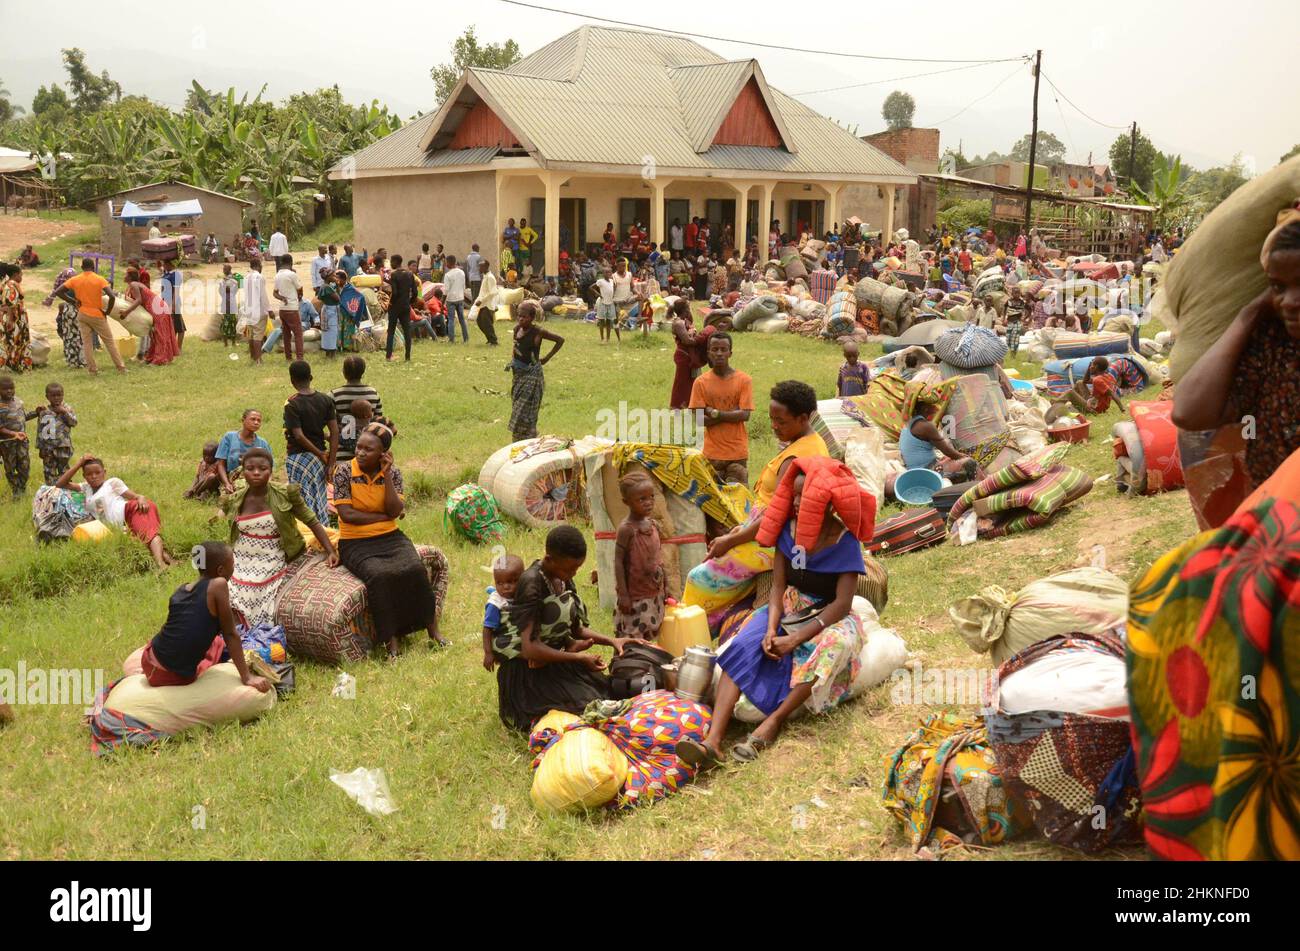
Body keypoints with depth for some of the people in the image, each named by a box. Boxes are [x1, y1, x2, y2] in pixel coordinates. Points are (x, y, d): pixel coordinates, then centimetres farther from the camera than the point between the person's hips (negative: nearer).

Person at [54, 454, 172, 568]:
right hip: (117, 529, 3)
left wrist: (141, 498, -18)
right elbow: (59, 484, 30)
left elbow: (135, 496, 9)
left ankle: (160, 564, -54)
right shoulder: (86, 488, 33)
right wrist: (79, 463, 23)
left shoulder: (112, 482, 20)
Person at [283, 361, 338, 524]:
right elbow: (334, 432, -3)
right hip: (319, 458, 5)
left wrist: (320, 454, -10)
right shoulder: (325, 400, 1)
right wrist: (330, 464, -2)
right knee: (320, 501, 15)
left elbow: (299, 436, -19)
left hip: (298, 457, -5)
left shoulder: (292, 404, -12)